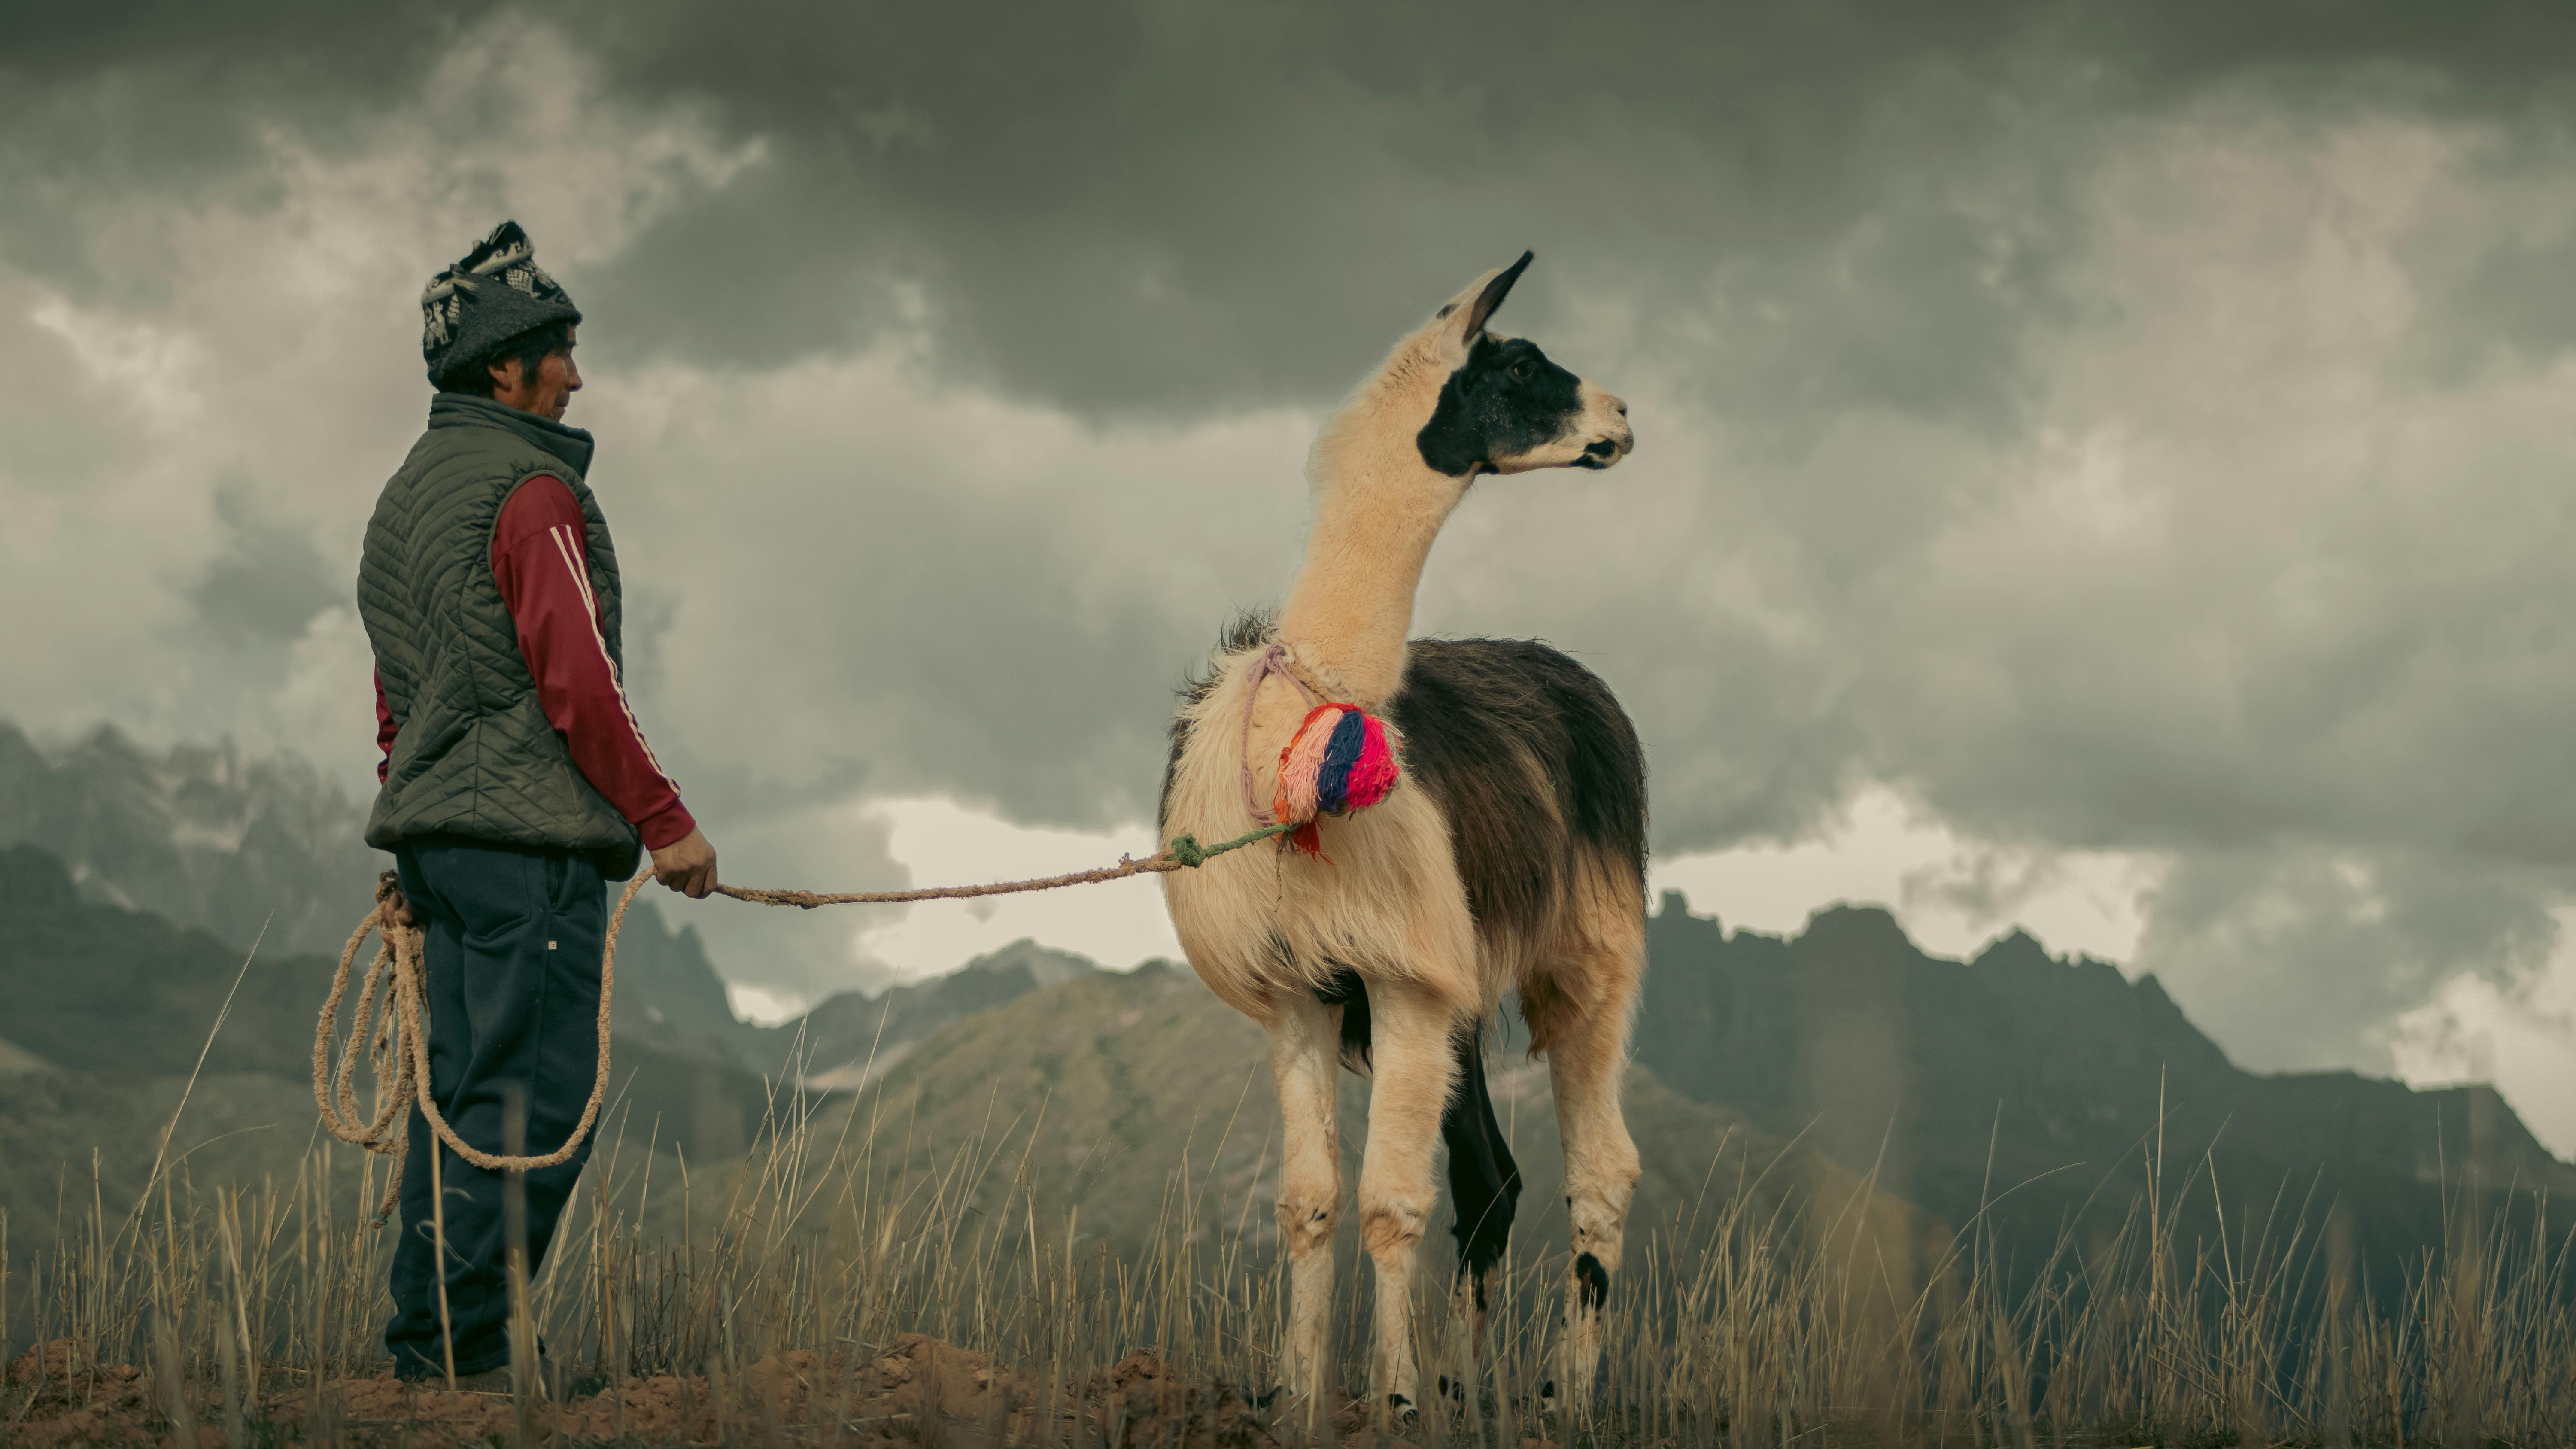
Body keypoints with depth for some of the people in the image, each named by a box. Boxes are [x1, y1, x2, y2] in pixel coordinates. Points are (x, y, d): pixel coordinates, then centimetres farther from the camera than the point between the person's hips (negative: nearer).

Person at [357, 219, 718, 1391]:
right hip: (529, 834, -10)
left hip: (438, 833, 10)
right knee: (537, 1097, -10)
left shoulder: (411, 492, 19)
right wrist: (663, 819, -12)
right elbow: (576, 680, -17)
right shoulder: (531, 491, -11)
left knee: (463, 1092, 11)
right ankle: (459, 1350, -12)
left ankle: (424, 1351, 11)